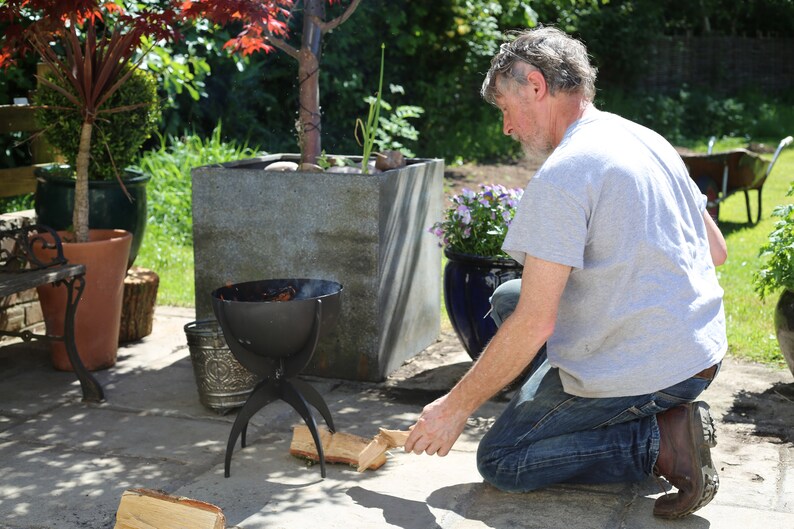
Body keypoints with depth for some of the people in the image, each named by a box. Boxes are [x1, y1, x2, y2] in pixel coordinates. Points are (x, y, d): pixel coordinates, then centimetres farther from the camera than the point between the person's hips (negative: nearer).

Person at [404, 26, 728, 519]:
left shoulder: (562, 174, -20)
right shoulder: (651, 141, 7)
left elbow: (534, 324, -22)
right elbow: (717, 251, 15)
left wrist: (455, 407, -11)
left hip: (641, 371, -9)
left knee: (500, 462, 8)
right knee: (507, 298, 21)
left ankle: (661, 442, -6)